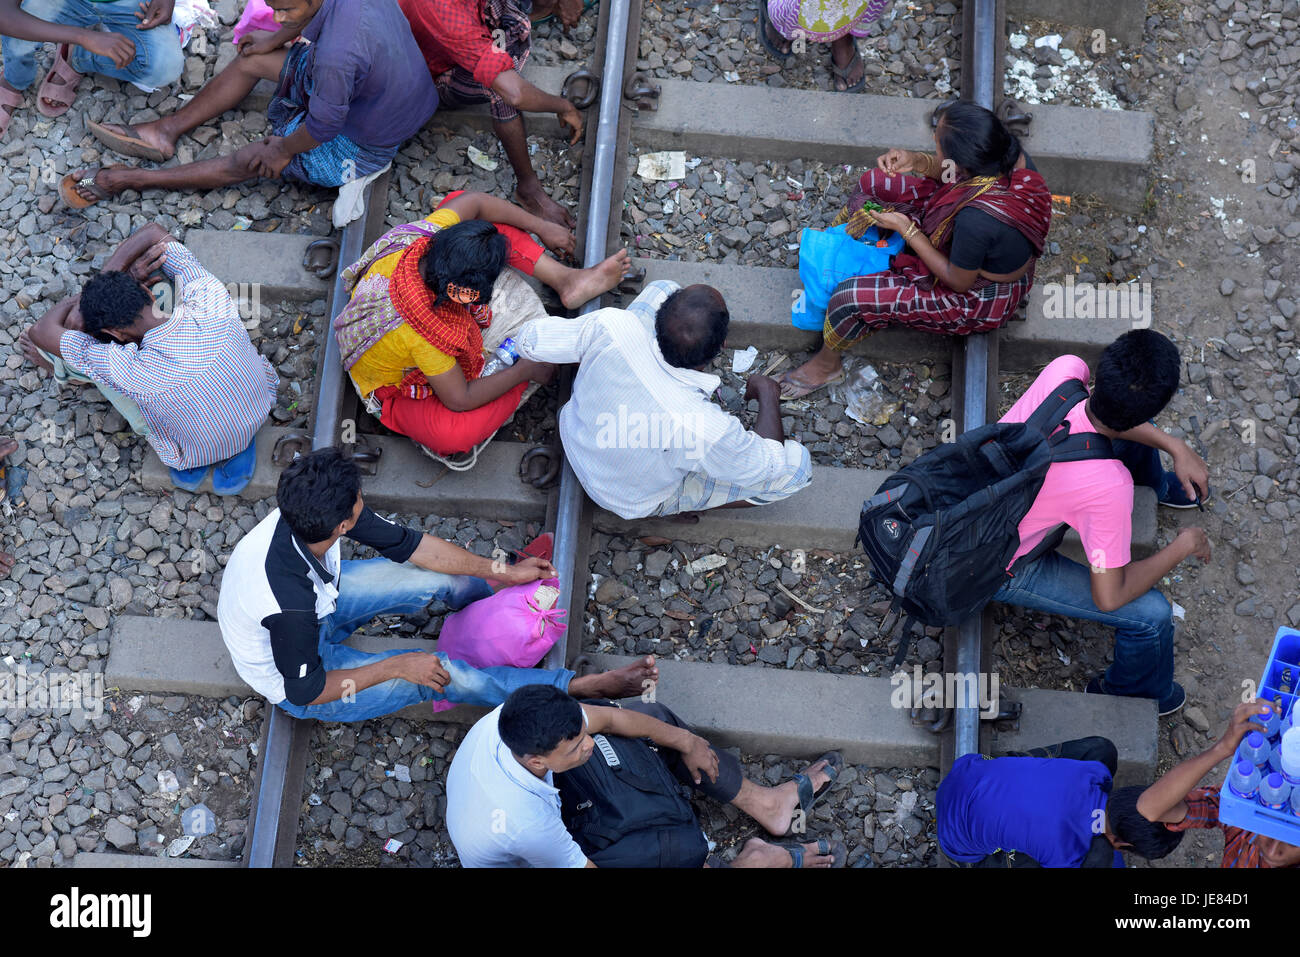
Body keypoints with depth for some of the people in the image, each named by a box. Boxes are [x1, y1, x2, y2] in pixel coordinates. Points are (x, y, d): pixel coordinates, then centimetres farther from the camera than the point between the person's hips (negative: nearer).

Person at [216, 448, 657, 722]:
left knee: (445, 577, -2)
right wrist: (397, 666, -22)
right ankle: (580, 686, -3)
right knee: (443, 674, -15)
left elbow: (405, 543, -11)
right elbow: (305, 690, -28)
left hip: (320, 601, 6)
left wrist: (503, 572, -3)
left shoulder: (303, 516, -25)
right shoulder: (287, 604, -45)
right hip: (296, 677, -6)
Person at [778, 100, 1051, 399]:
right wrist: (918, 163, -16)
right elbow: (955, 173, 2)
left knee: (848, 297, -12)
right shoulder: (1011, 153, -22)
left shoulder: (976, 218, -44)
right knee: (874, 183, 4)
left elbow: (958, 282, -24)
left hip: (979, 300, -8)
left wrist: (905, 228, -21)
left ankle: (828, 363, 21)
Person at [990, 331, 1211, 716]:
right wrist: (1182, 547, -14)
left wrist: (1174, 446, -5)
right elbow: (1109, 596, -26)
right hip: (999, 568, -7)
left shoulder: (1065, 369, -27)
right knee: (1153, 614, -4)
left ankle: (1155, 486, 52)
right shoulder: (1108, 487, -40)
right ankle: (1135, 695, 30)